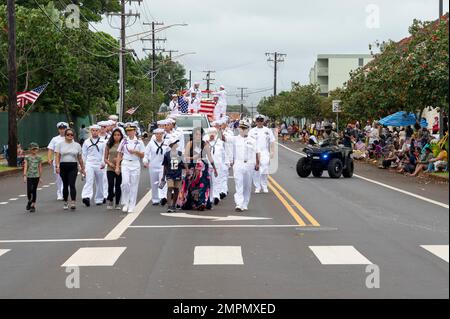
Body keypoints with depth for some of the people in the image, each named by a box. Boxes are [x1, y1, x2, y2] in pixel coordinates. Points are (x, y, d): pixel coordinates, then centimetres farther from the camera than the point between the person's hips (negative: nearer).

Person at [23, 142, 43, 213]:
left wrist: (40, 177, 9)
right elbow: (25, 167, -6)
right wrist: (24, 176, -15)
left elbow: (40, 168, 9)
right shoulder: (27, 157, 0)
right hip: (29, 176, -1)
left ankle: (33, 205, 10)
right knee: (29, 191, -6)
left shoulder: (39, 158, 4)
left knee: (34, 191, 3)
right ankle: (29, 201, 23)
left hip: (36, 176, 1)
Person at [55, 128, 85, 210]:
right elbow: (58, 156, -1)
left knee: (72, 184, -14)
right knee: (65, 185, 9)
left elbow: (80, 158, 12)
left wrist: (82, 168, 12)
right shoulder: (60, 144, 6)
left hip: (73, 167, -1)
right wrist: (57, 166, -14)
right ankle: (65, 202, 20)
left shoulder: (77, 145, 9)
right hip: (63, 166, 1)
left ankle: (73, 203, -19)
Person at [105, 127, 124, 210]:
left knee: (118, 186, 2)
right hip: (110, 169, 1)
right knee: (111, 185, -11)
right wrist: (110, 163, -8)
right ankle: (110, 201, 11)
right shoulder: (109, 145, 8)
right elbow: (105, 158, 10)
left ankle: (117, 204, 16)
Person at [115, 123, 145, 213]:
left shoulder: (139, 142, 5)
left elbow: (142, 155, 5)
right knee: (125, 183, -16)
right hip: (125, 164, 0)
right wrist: (117, 167, 3)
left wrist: (135, 152, -13)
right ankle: (125, 203, -2)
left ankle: (131, 206, 7)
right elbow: (119, 155, 9)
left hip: (135, 165, 0)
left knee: (134, 185, 0)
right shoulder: (124, 141, 7)